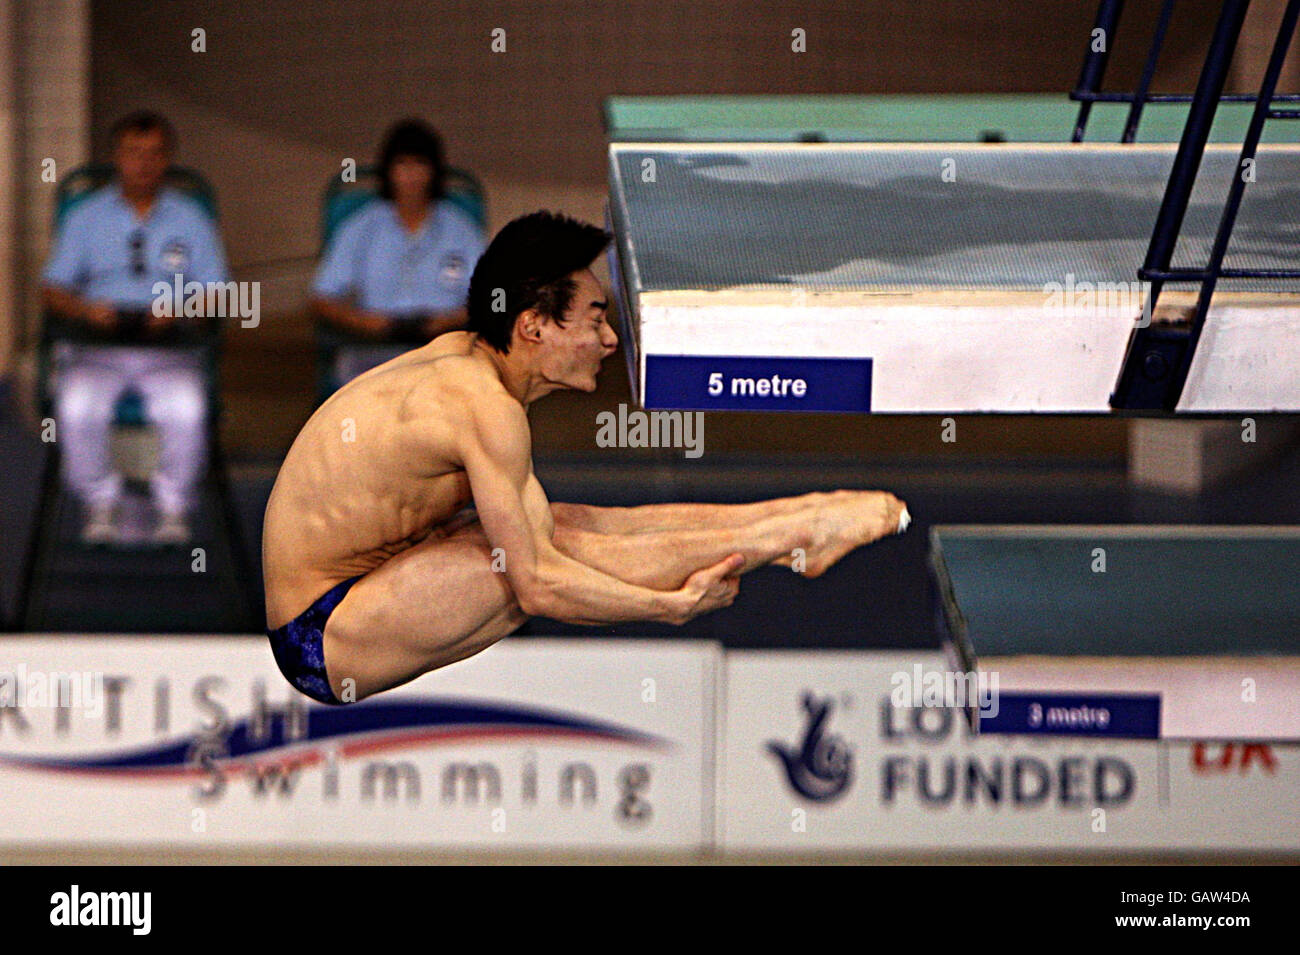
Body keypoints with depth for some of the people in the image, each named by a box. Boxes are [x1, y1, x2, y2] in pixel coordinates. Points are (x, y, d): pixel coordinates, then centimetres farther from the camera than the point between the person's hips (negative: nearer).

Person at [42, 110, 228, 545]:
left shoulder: (190, 219, 14)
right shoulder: (86, 217, 14)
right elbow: (52, 290, 8)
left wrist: (178, 312, -14)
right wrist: (86, 309, -14)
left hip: (169, 347, 0)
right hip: (96, 346, 1)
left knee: (185, 405, -33)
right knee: (78, 404, -32)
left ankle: (174, 508, -13)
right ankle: (100, 503, -10)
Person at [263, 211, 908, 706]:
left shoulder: (459, 358, 7)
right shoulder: (486, 407, -22)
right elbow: (537, 584, -22)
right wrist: (677, 607, -15)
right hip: (322, 643, -9)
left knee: (556, 528, 5)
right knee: (554, 543, -16)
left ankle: (797, 518, 7)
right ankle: (796, 534, -8)